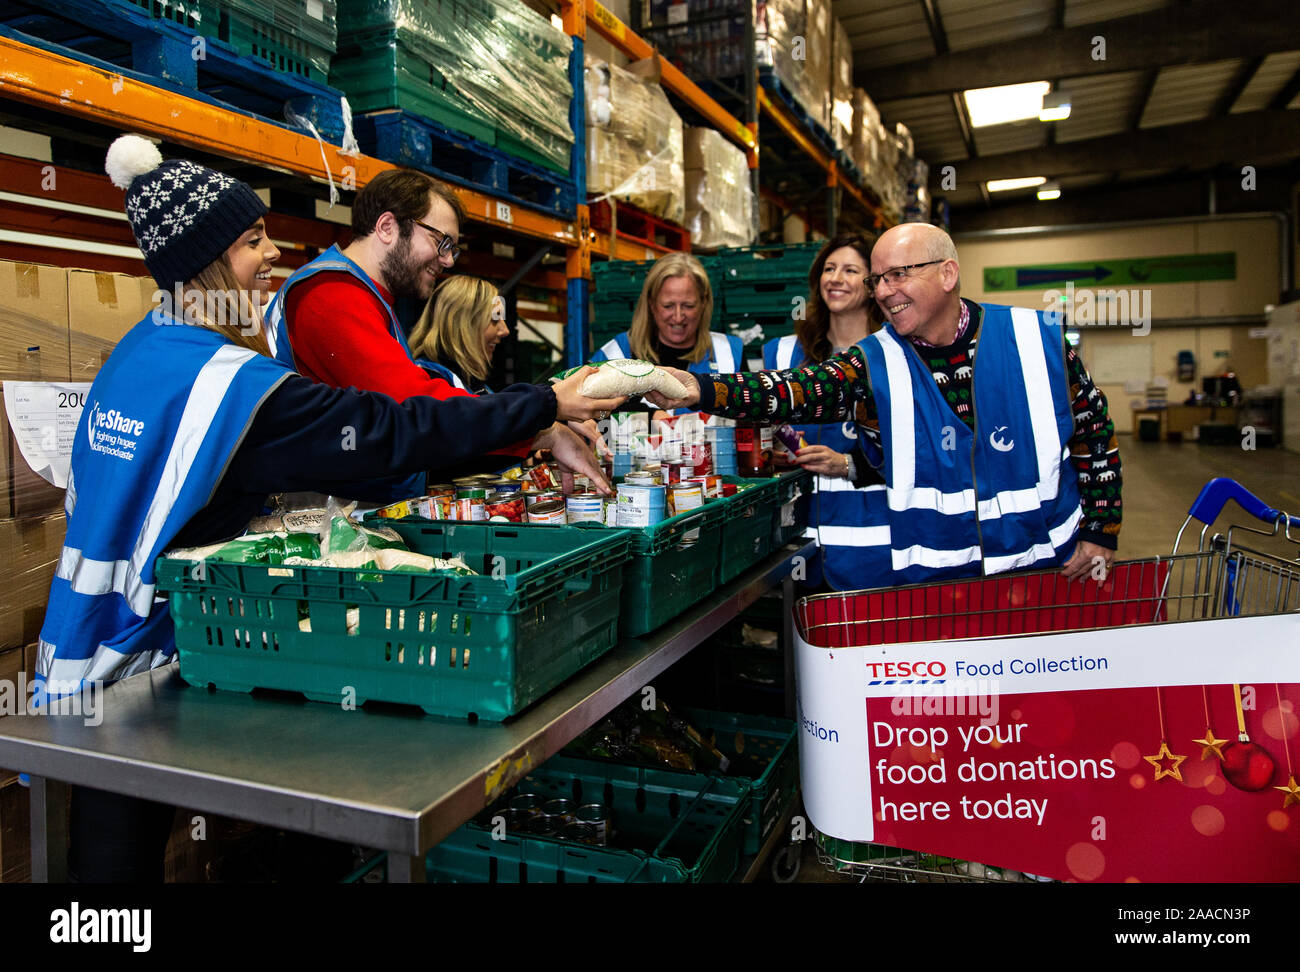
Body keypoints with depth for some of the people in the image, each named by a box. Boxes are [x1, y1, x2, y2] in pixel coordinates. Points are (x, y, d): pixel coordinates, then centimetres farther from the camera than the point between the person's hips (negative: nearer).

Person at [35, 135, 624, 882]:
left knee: (110, 843, 17)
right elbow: (394, 430, -24)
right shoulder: (234, 385, -23)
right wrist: (548, 404, -17)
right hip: (139, 657, -8)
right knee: (130, 852, 6)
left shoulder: (141, 347, 6)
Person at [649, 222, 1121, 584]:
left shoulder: (1038, 340, -5)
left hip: (1049, 572, 1)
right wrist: (700, 389, -40)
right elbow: (796, 391, -24)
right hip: (931, 582, 0)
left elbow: (1095, 433, 5)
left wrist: (1100, 534, 3)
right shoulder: (875, 366, -7)